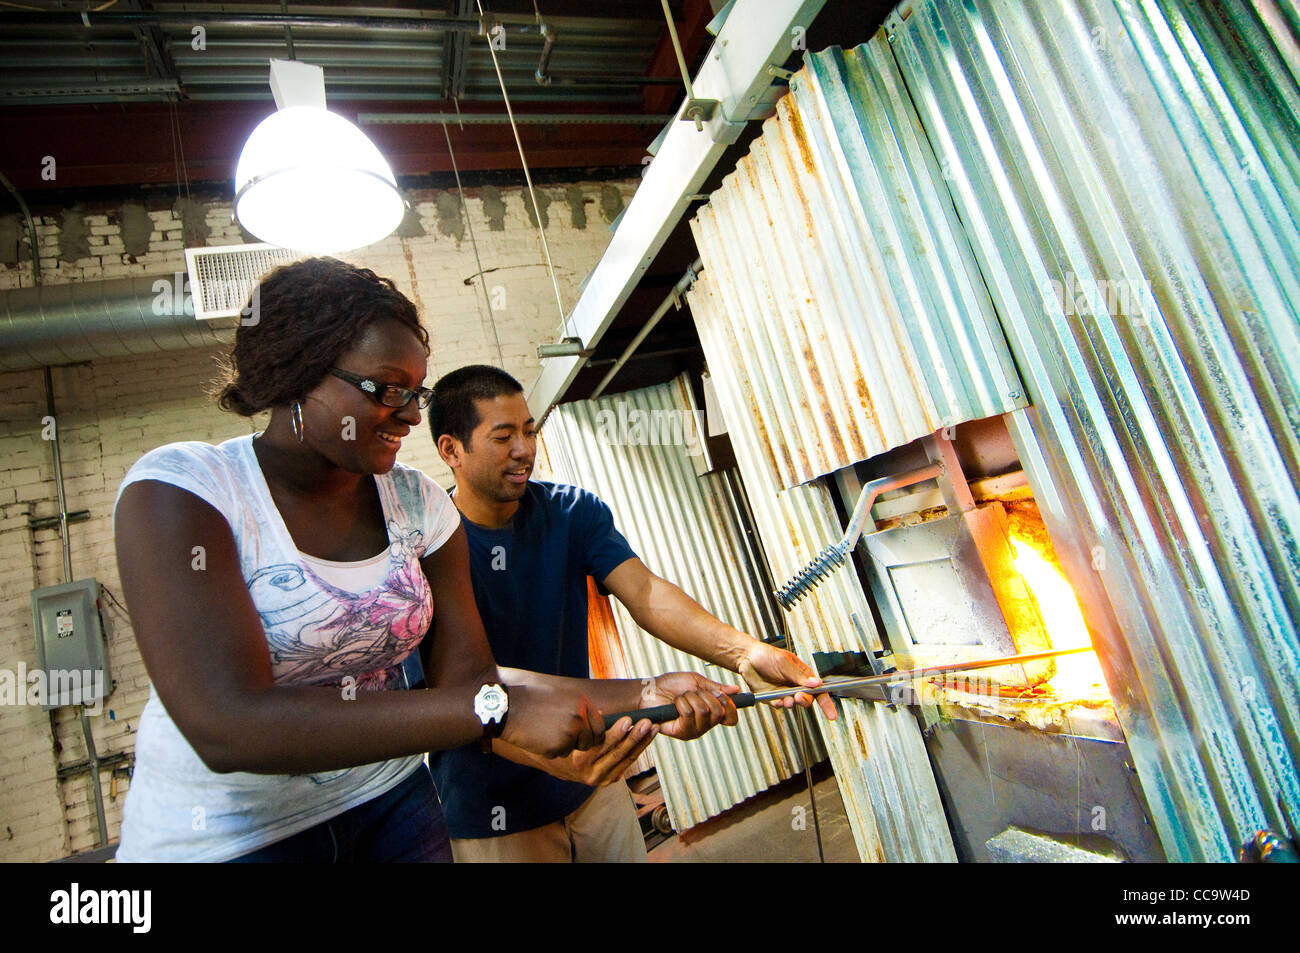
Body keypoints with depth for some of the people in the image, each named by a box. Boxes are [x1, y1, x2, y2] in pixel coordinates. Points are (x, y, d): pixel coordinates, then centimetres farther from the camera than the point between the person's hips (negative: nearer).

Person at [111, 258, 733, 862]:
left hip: (391, 804, 4)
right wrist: (498, 712, -33)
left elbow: (466, 675, -9)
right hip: (224, 836, -3)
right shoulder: (178, 490, -19)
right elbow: (228, 729, -30)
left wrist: (641, 695, -21)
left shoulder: (418, 503, -5)